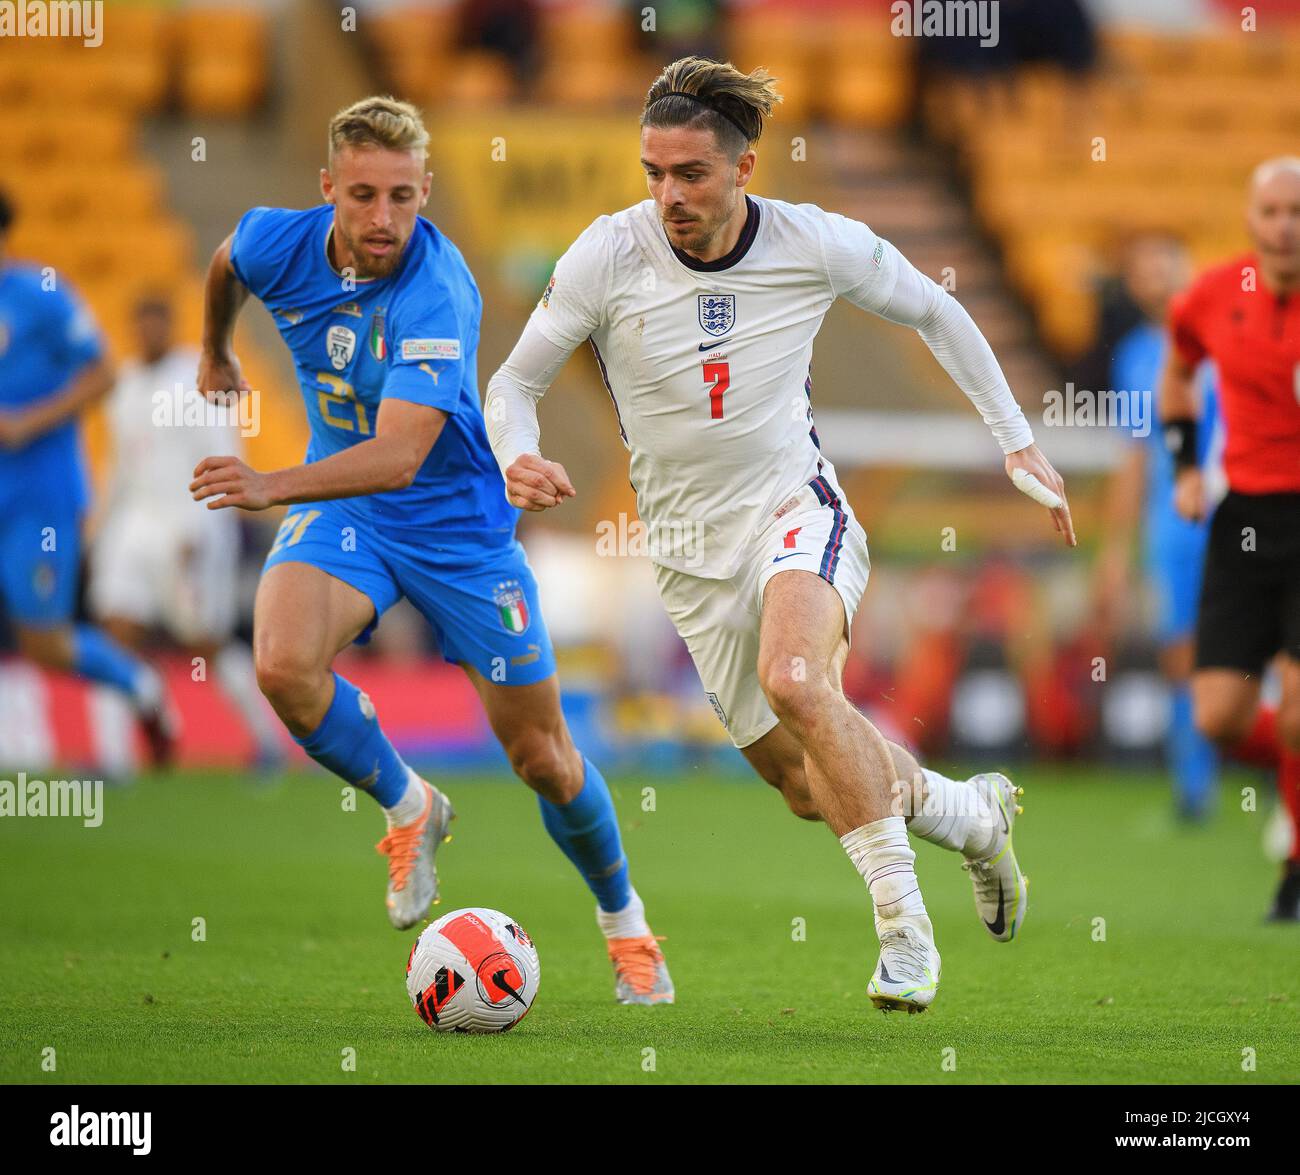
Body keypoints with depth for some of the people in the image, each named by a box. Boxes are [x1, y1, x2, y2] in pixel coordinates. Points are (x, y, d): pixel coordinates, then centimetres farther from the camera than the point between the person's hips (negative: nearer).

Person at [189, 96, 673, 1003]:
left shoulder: (438, 294, -31)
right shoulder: (281, 243, -14)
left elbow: (399, 455, -41)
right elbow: (228, 263, 14)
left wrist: (272, 487, -55)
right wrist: (216, 352, 30)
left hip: (458, 518, -3)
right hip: (341, 504, 3)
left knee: (543, 756, 3)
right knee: (284, 665, -28)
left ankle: (624, 920, 32)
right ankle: (409, 808, 1)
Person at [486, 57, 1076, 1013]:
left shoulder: (819, 245, -12)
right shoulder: (609, 257, -13)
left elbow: (935, 313, 7)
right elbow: (515, 380, -4)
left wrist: (1019, 442, 7)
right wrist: (518, 458, -27)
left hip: (796, 509, -3)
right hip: (692, 548, 3)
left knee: (794, 678, -35)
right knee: (808, 785, 8)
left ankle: (905, 925, -27)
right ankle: (971, 812, 39)